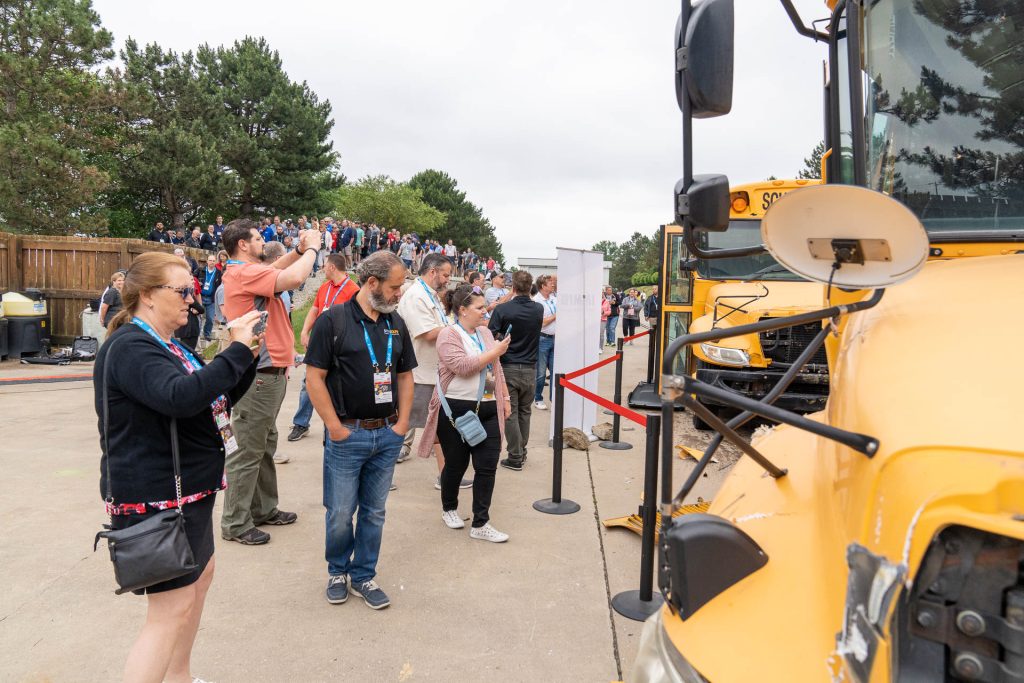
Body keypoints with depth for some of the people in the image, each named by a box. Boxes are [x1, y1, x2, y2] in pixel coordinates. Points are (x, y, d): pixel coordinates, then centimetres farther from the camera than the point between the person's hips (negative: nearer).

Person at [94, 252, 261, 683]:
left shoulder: (163, 344, 13)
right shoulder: (130, 347, -19)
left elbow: (217, 398, 15)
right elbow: (181, 397, -37)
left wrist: (248, 356, 0)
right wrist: (237, 350, -30)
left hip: (186, 490, 11)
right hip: (155, 498, -11)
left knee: (200, 576, 23)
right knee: (172, 609, -6)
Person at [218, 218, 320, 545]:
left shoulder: (246, 271, 12)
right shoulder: (245, 272, -18)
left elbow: (276, 270, 28)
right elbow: (294, 277, -29)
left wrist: (299, 250, 12)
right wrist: (311, 248, -12)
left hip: (267, 373, 11)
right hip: (259, 375, -11)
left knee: (265, 446, 20)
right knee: (249, 451, -1)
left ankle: (263, 509, 33)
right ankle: (235, 524, 10)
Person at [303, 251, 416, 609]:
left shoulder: (396, 324, 8)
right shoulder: (333, 320, -8)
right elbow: (314, 377, -10)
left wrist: (402, 423, 4)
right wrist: (335, 428, -12)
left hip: (388, 435, 5)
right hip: (347, 435, -4)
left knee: (374, 511, 13)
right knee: (340, 513, 7)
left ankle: (363, 576, 29)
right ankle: (338, 571, 31)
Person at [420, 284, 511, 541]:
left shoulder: (485, 332, 12)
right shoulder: (449, 335, -9)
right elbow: (463, 366, -23)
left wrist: (505, 398, 14)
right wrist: (495, 352, -16)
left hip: (487, 410, 6)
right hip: (456, 410, -6)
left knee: (487, 466, 1)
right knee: (456, 464, 10)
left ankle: (480, 524, 9)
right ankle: (449, 509, 35)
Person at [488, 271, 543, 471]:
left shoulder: (502, 310, -13)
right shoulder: (538, 309, 0)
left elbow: (490, 337, -13)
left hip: (508, 367, -3)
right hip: (530, 368, 4)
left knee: (510, 413, 4)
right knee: (524, 411, 16)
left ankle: (515, 457, 6)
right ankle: (522, 452, 24)